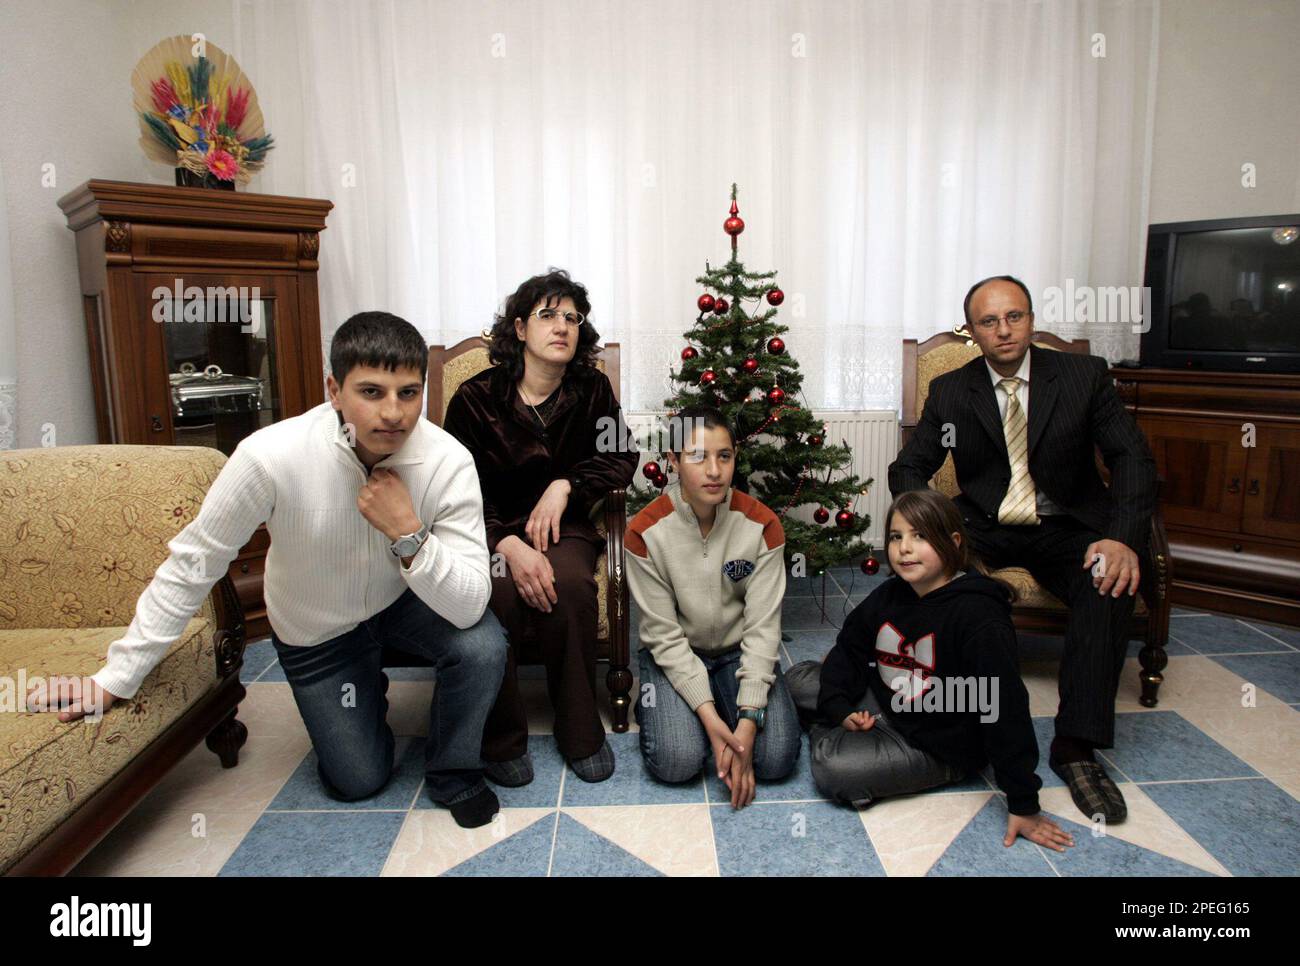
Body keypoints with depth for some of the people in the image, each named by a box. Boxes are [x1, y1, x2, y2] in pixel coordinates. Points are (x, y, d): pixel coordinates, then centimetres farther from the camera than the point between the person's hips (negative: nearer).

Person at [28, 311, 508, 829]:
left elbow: (469, 607, -30)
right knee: (358, 781, 6)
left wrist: (409, 535, -45)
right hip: (313, 629, 0)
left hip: (404, 599, 1)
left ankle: (451, 774, 2)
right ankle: (363, 694, 40)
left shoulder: (448, 461, -30)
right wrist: (115, 678, -14)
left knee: (482, 647, -28)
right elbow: (192, 564, -19)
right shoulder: (271, 456, -33)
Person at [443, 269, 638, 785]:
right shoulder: (476, 397, -5)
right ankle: (502, 738, -11)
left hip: (562, 526, 2)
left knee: (570, 585, -32)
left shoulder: (592, 389, 2)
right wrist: (509, 545, -24)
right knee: (496, 595, -33)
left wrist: (565, 485, -13)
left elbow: (621, 457, 5)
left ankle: (581, 732, -12)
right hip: (490, 529, -1)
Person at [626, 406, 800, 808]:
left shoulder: (761, 525, -15)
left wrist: (747, 720, -24)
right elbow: (665, 635, -16)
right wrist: (710, 715, -24)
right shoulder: (645, 532, -19)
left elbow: (762, 627, -15)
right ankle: (653, 703, 10)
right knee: (677, 761, -22)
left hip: (739, 651, 2)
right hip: (674, 655, -1)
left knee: (776, 758, -17)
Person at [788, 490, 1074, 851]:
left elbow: (1005, 709, -28)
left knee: (832, 768, -23)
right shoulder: (889, 594, -3)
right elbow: (850, 647, 5)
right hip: (884, 706, 7)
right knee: (799, 678, 3)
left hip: (939, 747, -7)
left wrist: (1023, 805, -26)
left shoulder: (979, 616, -28)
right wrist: (840, 709, -12)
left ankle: (829, 737, 6)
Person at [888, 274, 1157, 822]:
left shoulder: (1085, 375, -1)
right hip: (984, 528, 1)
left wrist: (1124, 538, -26)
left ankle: (1075, 745, -28)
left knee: (1112, 579, -32)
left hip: (1065, 527, 0)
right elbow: (908, 468, 0)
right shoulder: (950, 392, 2)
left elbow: (1132, 459, -7)